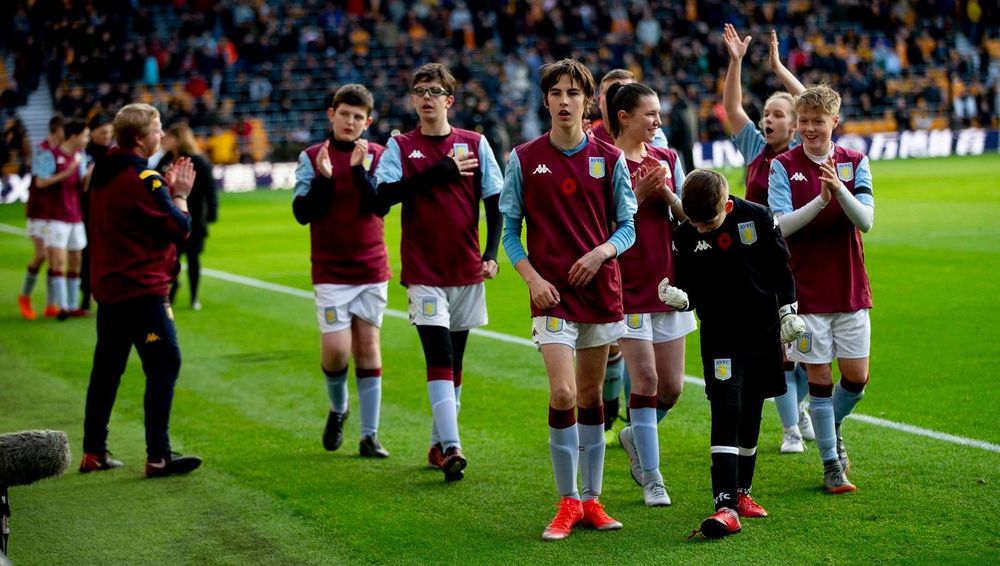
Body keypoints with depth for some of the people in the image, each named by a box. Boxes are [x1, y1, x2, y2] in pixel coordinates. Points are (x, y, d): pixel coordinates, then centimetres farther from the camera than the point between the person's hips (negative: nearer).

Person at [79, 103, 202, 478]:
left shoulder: (104, 173, 10)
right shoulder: (144, 179, -16)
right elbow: (180, 229, -14)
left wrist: (167, 190, 9)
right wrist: (180, 195, 2)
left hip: (108, 288, 9)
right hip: (141, 290, -9)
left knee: (107, 368, 13)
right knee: (165, 364, -6)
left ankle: (93, 452, 18)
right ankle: (158, 456, -9)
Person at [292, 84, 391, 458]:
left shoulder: (378, 156, 2)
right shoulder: (312, 157, 0)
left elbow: (381, 204, -11)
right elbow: (302, 213, -7)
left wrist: (360, 169, -22)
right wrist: (323, 178, -20)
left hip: (372, 269, 1)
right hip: (330, 270, -1)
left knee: (368, 346, 3)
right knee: (336, 349, -10)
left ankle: (370, 436, 8)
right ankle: (337, 408, 20)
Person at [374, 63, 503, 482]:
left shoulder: (475, 144, 5)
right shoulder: (400, 146, 2)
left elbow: (495, 202, 6)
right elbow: (383, 195, -13)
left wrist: (491, 253, -5)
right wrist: (441, 171, -16)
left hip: (467, 270, 2)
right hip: (423, 270, -2)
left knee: (454, 362, 9)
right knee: (438, 358, -14)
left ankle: (438, 444, 21)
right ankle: (451, 448, -19)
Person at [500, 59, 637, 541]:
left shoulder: (610, 159, 3)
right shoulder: (525, 159, 1)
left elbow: (627, 226, 7)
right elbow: (509, 227, 5)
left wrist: (602, 252, -13)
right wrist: (531, 277, -9)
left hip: (601, 290, 2)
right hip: (552, 295, -2)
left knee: (591, 398, 9)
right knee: (563, 394, -14)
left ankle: (591, 499, 20)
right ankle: (567, 502, -1)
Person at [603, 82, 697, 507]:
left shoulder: (667, 159, 8)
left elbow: (687, 218, 8)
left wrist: (666, 192, -10)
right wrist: (639, 195, -21)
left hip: (668, 284, 5)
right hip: (628, 289, -5)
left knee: (671, 387, 6)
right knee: (645, 380, -8)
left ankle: (636, 437, 35)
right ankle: (651, 479, 4)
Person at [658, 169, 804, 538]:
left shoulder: (757, 218, -7)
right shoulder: (685, 237, -7)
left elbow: (781, 268, 4)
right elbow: (691, 290, -4)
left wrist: (788, 312, 2)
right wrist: (679, 298, -26)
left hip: (763, 333, 2)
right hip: (719, 339, -2)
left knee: (750, 415, 11)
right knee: (726, 415, -12)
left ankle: (742, 491, 26)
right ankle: (726, 506, -18)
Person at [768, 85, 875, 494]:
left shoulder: (855, 163, 3)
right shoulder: (783, 166, -2)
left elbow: (866, 220, -8)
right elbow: (781, 225, -11)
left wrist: (839, 188, -26)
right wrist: (820, 200, -25)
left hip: (850, 289, 2)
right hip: (806, 291, -2)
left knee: (856, 377, 4)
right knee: (819, 377, -1)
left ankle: (832, 427, 34)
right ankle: (831, 464, 10)